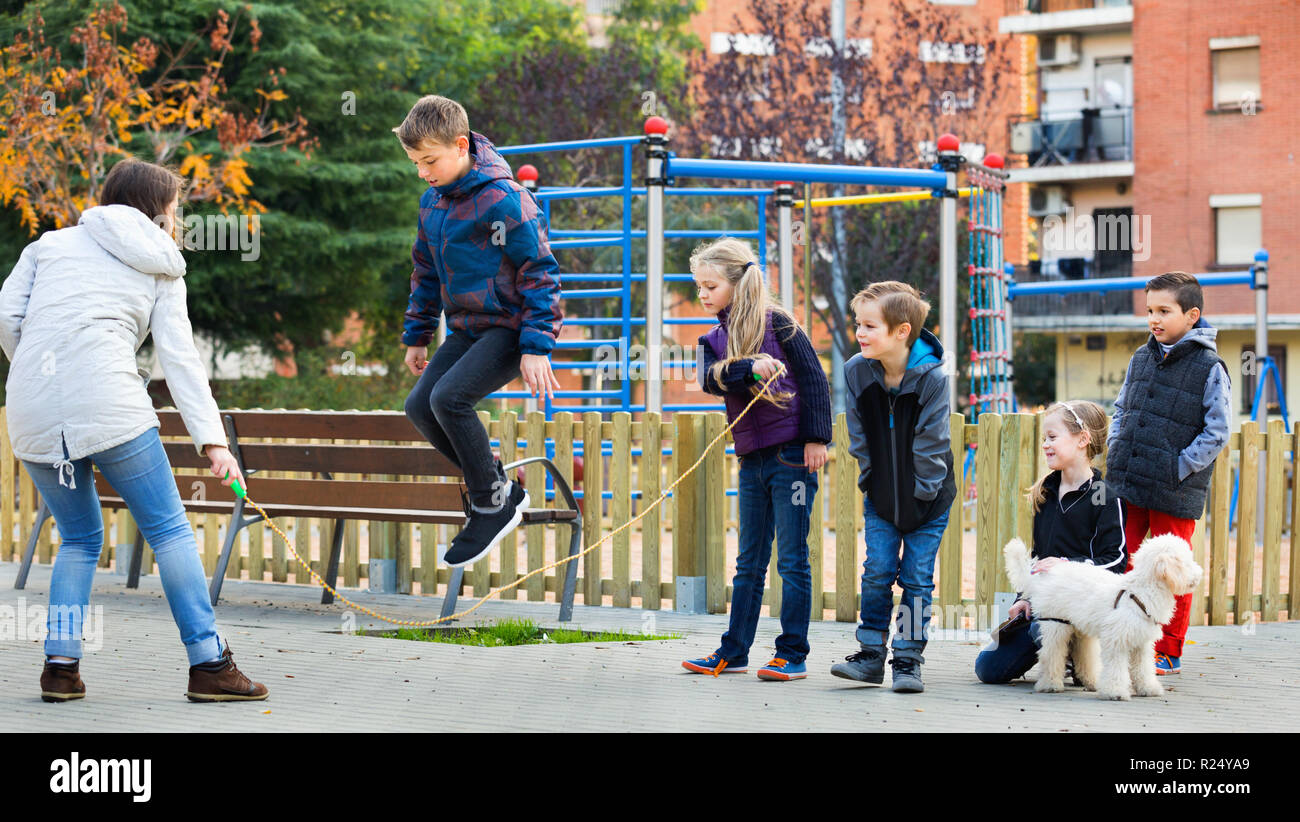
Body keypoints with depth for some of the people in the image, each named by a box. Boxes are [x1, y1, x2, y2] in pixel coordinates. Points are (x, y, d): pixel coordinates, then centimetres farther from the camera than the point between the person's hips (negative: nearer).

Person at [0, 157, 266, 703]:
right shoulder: (161, 269, 15)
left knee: (80, 539, 19)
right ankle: (208, 663, -1)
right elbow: (180, 358, 4)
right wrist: (212, 439, -2)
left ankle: (60, 664, 8)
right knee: (169, 530, 3)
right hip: (107, 405, -4)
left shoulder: (50, 244, 22)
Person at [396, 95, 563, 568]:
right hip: (468, 328, 9)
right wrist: (416, 335, 21)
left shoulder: (502, 199, -18)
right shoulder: (432, 202, 8)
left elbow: (539, 272, -17)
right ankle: (498, 489, 9)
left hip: (509, 329, -9)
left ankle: (492, 502, -8)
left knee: (448, 397, -25)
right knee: (420, 406, -4)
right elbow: (426, 273, 22)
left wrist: (537, 348, -20)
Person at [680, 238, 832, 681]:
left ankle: (793, 655, 0)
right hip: (752, 458, 6)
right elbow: (711, 379, -7)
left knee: (792, 559, -3)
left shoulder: (777, 323, -4)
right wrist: (748, 367, -25)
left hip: (791, 456, -6)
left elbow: (813, 379, -6)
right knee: (749, 561, 12)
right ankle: (733, 652, 18)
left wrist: (816, 438, -12)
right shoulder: (714, 340, 12)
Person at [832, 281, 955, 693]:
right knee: (877, 572, 0)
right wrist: (872, 481, -2)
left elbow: (930, 443, -15)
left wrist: (921, 494, -14)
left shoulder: (931, 376, -20)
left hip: (927, 497, -3)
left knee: (917, 578, -1)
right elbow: (860, 436, 0)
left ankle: (908, 659, 7)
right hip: (881, 494, 3)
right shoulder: (856, 371, -9)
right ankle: (871, 654, 10)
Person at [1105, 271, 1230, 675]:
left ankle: (1168, 652, 13)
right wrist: (1116, 452, 7)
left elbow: (1216, 433, -9)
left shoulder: (1210, 369, -8)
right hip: (1127, 487, 5)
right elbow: (1121, 410, 22)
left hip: (1175, 492, -5)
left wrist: (1178, 469, -13)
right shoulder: (1140, 360, 11)